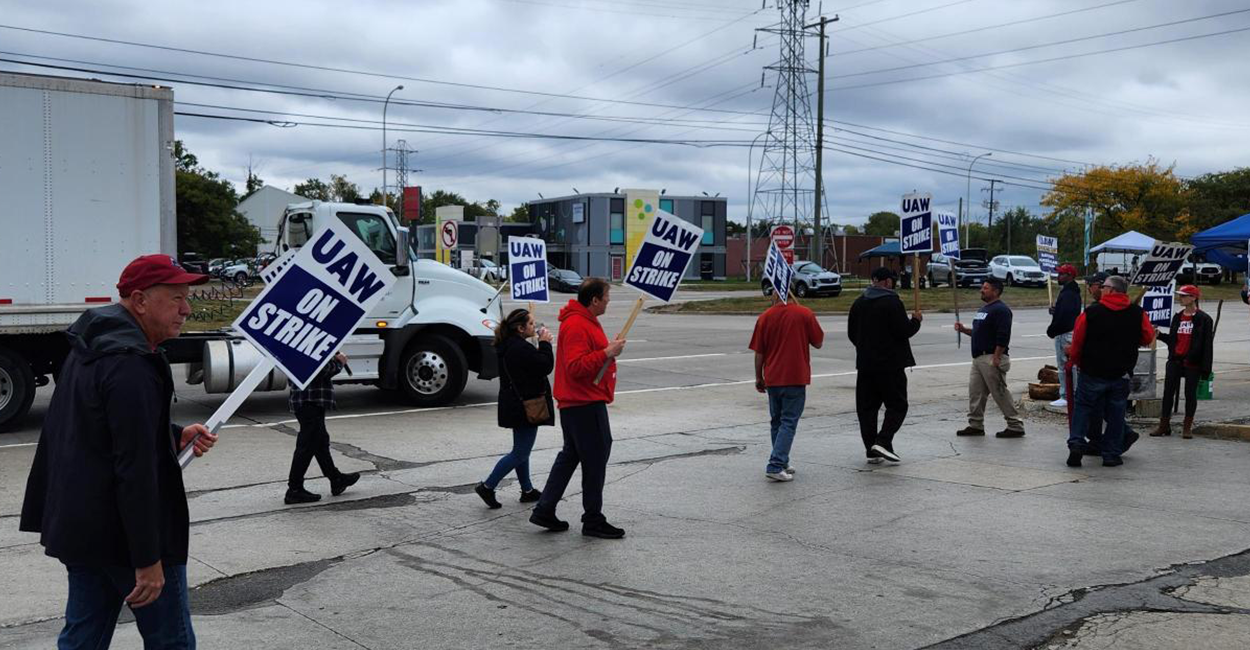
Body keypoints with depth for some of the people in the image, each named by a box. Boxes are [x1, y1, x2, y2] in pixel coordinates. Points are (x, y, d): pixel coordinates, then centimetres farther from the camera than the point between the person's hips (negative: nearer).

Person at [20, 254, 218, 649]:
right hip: (125, 537, -10)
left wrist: (176, 436, 9)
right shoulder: (131, 366, -22)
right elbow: (135, 469, -26)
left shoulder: (89, 351, 11)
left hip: (79, 528, 10)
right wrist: (148, 560, -23)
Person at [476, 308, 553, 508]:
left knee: (521, 450, 18)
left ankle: (527, 491, 28)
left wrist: (542, 344, 8)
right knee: (520, 452, -3)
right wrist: (545, 343, -10)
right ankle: (487, 486, -2)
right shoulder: (521, 348, -23)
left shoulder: (508, 345, 10)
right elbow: (546, 366, -19)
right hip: (524, 407, -11)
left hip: (516, 406, 11)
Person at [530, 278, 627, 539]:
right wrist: (607, 353, -26)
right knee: (596, 459, -3)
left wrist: (609, 350, 14)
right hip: (585, 403, -11)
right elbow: (576, 366, -26)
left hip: (577, 403, 11)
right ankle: (593, 521, 5)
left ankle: (544, 511, 20)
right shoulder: (576, 326, -19)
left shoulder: (585, 321, 17)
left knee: (570, 455, 15)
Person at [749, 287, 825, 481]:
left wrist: (759, 378, 13)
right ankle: (775, 466, -12)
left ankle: (781, 463, 23)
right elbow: (818, 343, 4)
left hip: (772, 379, 3)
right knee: (788, 422, -2)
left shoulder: (764, 317, 1)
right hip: (796, 378, -3)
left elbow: (759, 352, 2)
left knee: (777, 421, 17)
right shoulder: (804, 314, -5)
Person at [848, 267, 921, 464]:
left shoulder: (858, 303, 9)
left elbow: (851, 333, 13)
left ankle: (871, 450, 8)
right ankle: (883, 441, -11)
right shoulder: (892, 302, -12)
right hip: (890, 364, -6)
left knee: (866, 407, 9)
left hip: (865, 364, 6)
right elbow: (904, 331, -15)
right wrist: (916, 320, 4)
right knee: (897, 405, 4)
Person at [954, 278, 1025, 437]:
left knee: (1000, 394, -5)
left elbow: (1003, 337, -20)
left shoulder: (1000, 310, -13)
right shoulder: (984, 308, 19)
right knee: (975, 392, 9)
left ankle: (1015, 426, 2)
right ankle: (976, 425, 16)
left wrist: (996, 358, -23)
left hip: (992, 359, -10)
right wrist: (964, 329, 10)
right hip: (978, 358, 10)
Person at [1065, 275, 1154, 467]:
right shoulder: (1138, 314, -2)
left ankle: (1076, 444, -6)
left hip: (1092, 372, -2)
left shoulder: (1090, 313, -9)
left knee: (1083, 408, 10)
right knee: (1116, 414, 10)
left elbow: (1077, 341, -4)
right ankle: (1111, 455, 11)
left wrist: (1073, 361, 13)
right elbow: (1147, 338, 8)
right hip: (1121, 374, 2)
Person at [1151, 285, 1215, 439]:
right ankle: (1164, 425, 11)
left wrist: (1205, 368, -13)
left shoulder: (1204, 319, -6)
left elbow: (1208, 344, -8)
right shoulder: (1177, 317, 11)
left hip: (1193, 363, -5)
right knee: (1168, 392, 3)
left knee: (1190, 393, 3)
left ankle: (1187, 427, 13)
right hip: (1175, 361, 5)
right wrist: (1159, 335, -3)